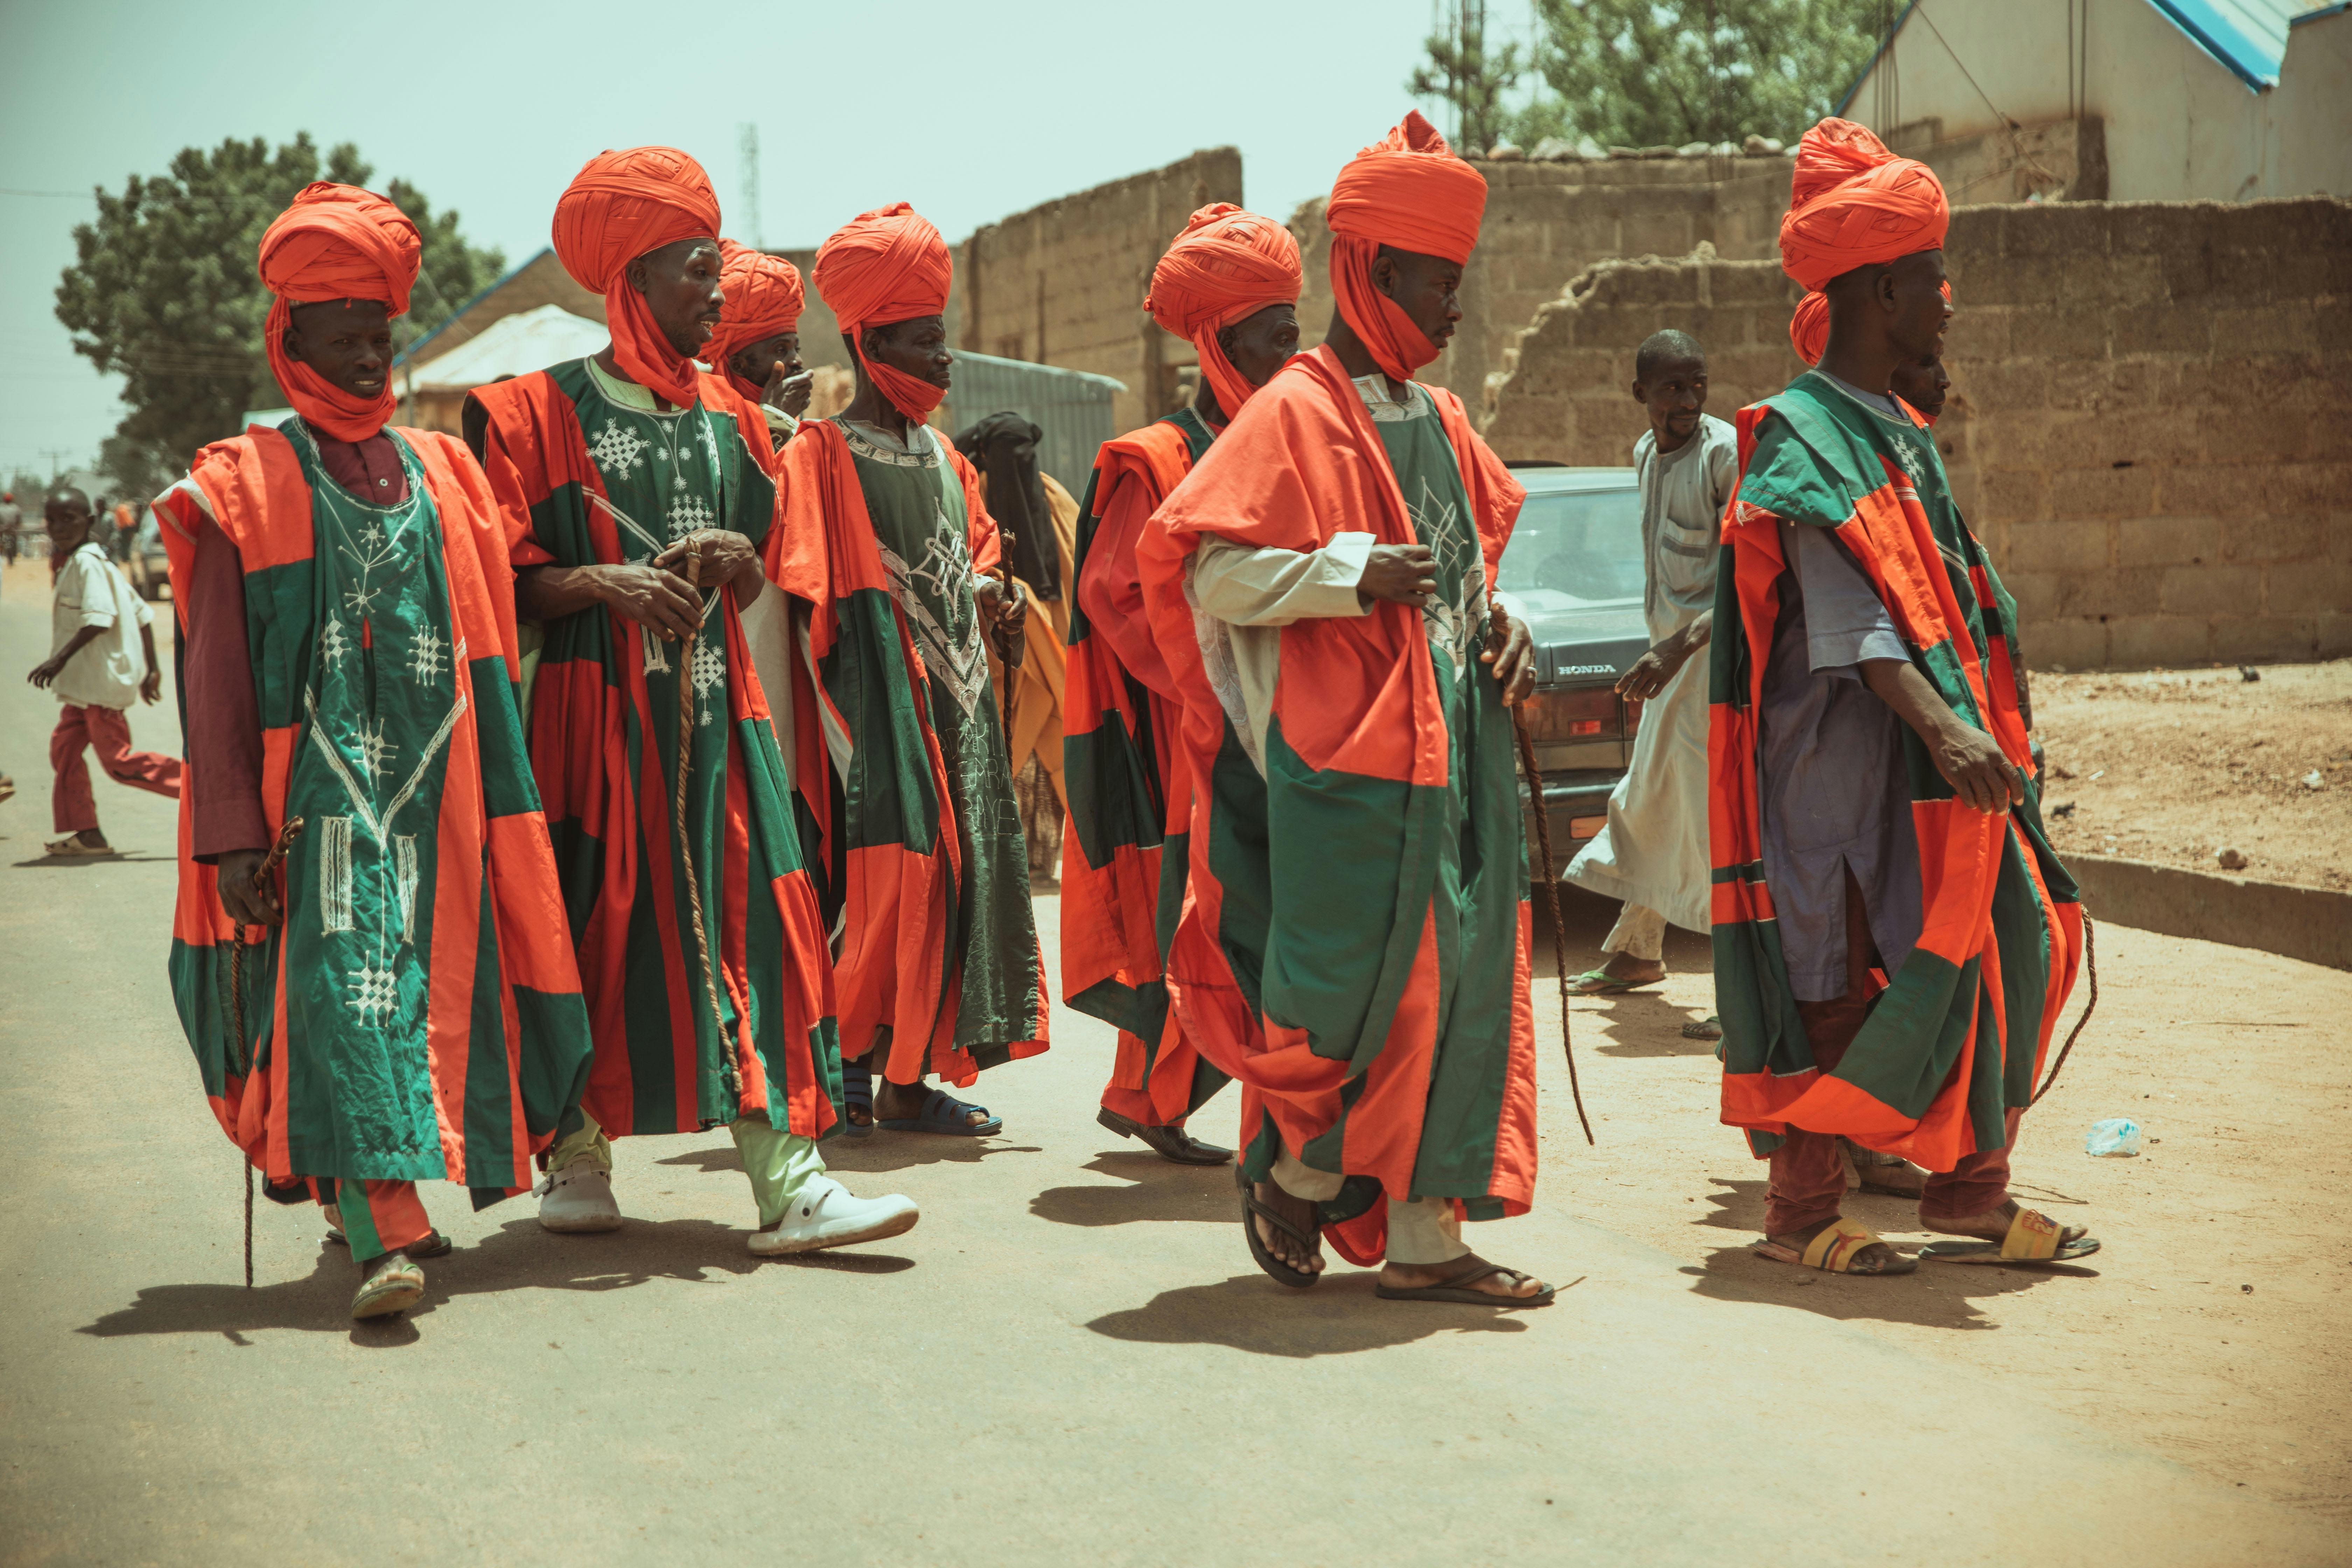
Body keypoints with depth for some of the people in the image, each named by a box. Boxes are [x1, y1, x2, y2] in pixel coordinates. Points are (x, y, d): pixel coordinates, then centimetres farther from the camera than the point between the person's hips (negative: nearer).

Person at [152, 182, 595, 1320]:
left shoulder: (443, 474, 14)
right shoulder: (244, 487, 2)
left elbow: (485, 658, 17)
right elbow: (217, 673, -2)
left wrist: (499, 804, 13)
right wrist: (232, 834, -9)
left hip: (432, 790, 4)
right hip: (316, 787, -4)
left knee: (428, 985, 5)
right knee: (341, 986, -16)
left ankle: (378, 1199, 20)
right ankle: (384, 1230, -24)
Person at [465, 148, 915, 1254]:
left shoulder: (727, 417, 14)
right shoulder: (543, 412, -2)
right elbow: (507, 584, -5)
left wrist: (728, 561, -2)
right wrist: (605, 583, -20)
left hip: (716, 706, 4)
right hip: (595, 704, -4)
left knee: (750, 924, -5)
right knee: (599, 926, 0)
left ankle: (785, 1173, -9)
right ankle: (577, 1155, 16)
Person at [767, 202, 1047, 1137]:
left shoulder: (940, 455, 16)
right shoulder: (825, 456, -8)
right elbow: (815, 599, -12)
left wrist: (987, 589, 4)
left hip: (955, 695, 8)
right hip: (884, 703, -8)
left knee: (957, 871, 5)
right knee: (893, 872, -11)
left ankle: (910, 1080, 10)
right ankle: (850, 1073, 0)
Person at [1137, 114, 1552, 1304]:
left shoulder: (1438, 421, 15)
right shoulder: (1295, 414, -8)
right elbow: (1203, 569, -14)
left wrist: (1500, 625, 7)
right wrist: (1349, 574, -22)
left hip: (1455, 747, 8)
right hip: (1347, 754, -8)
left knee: (1458, 984, 6)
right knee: (1360, 983, -7)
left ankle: (1422, 1233, 13)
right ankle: (1295, 1172, 18)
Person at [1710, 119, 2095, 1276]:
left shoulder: (1897, 433, 16)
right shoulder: (1805, 440, -13)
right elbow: (1846, 616, -25)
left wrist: (1976, 730, 22)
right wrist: (1941, 727, -35)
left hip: (1933, 748, 9)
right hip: (1843, 754, -9)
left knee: (2003, 948, 9)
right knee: (1840, 978, -3)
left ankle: (1972, 1196, 18)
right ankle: (1800, 1213, 8)